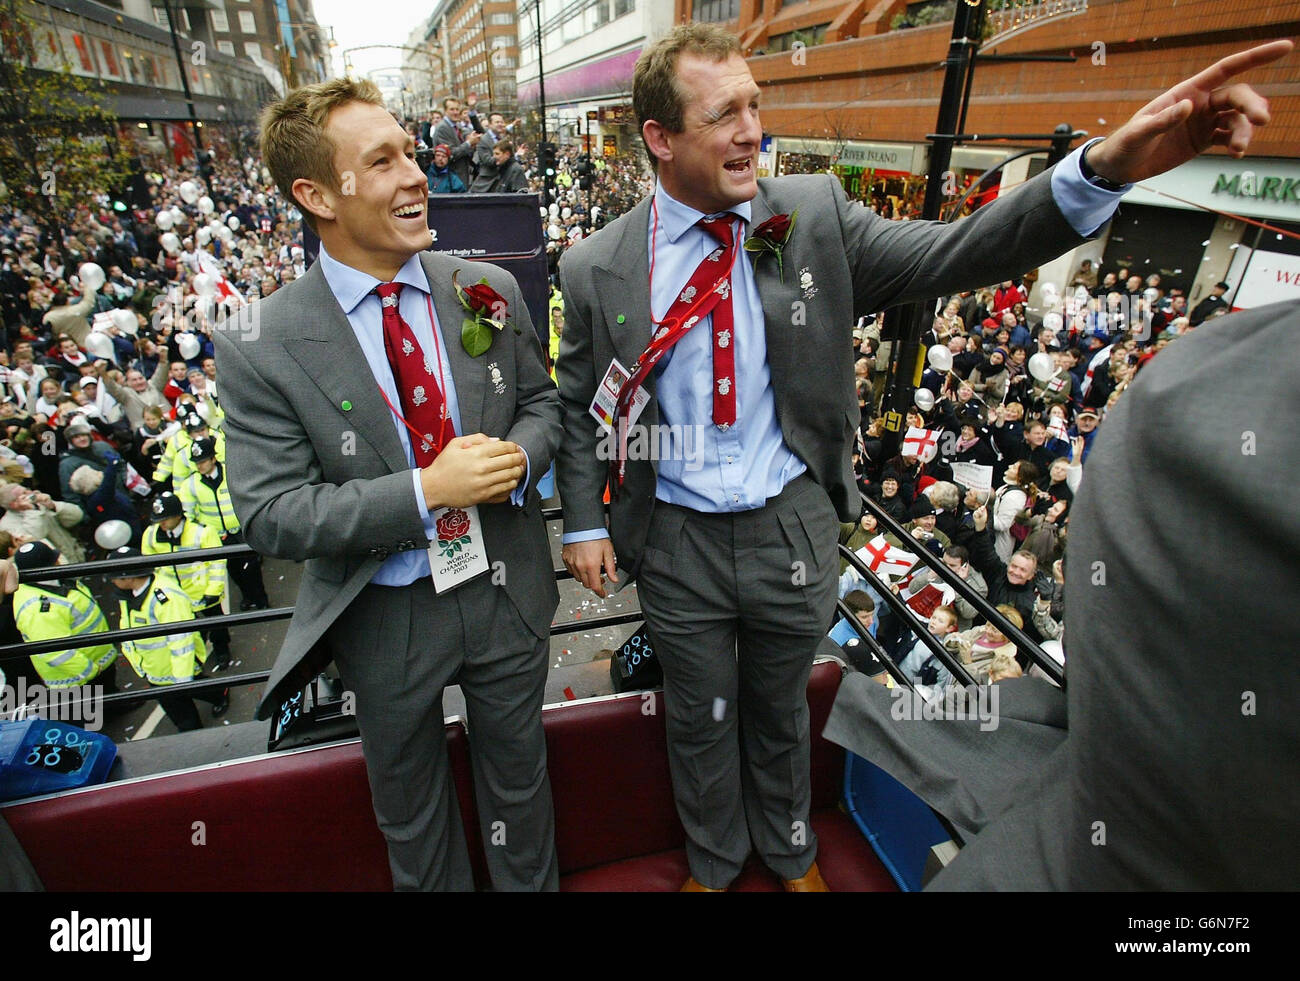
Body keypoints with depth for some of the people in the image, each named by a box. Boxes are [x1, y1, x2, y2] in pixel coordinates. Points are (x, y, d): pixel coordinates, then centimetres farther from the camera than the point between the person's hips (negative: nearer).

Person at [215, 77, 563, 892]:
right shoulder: (263, 349, -15)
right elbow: (270, 515, -16)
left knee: (520, 784, 26)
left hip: (508, 590, 2)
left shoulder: (490, 289, -7)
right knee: (412, 814, 25)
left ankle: (531, 884, 56)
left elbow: (542, 400, 5)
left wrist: (519, 457, -18)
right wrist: (426, 491, -27)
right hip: (386, 617, -1)